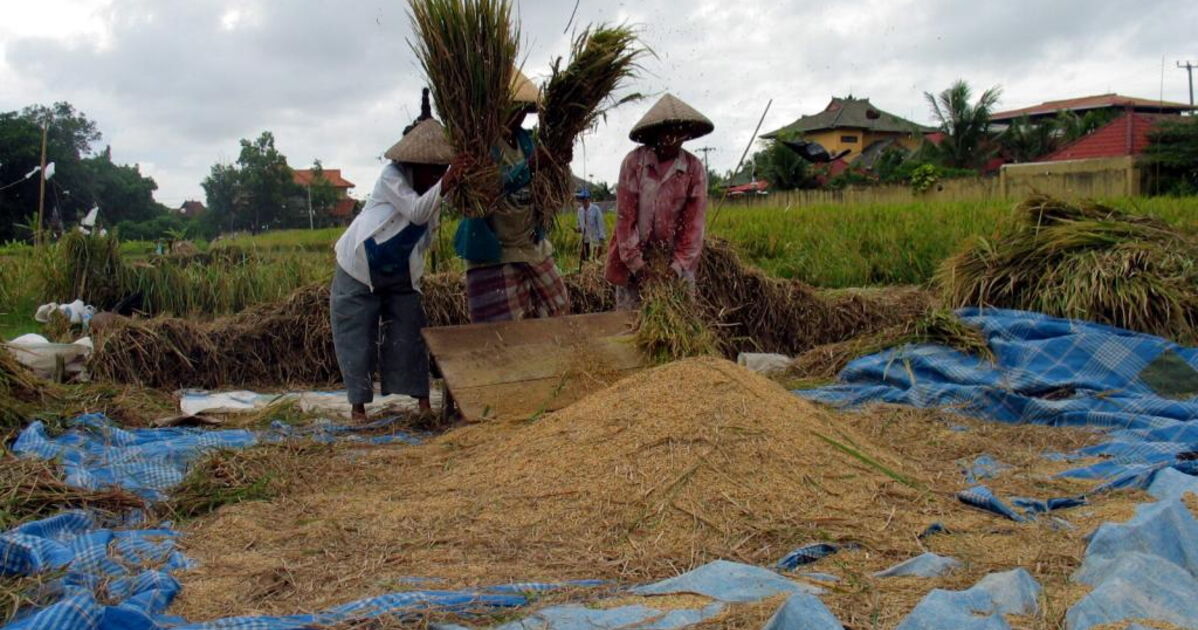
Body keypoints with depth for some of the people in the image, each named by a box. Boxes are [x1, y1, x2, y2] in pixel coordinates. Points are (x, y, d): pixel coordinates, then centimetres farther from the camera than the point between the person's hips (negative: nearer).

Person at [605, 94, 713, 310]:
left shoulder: (695, 168, -6)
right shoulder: (634, 162, -9)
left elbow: (694, 222, -6)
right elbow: (625, 215, -10)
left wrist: (679, 264, -13)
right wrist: (635, 262, -13)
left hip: (674, 258, 1)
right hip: (633, 255, -1)